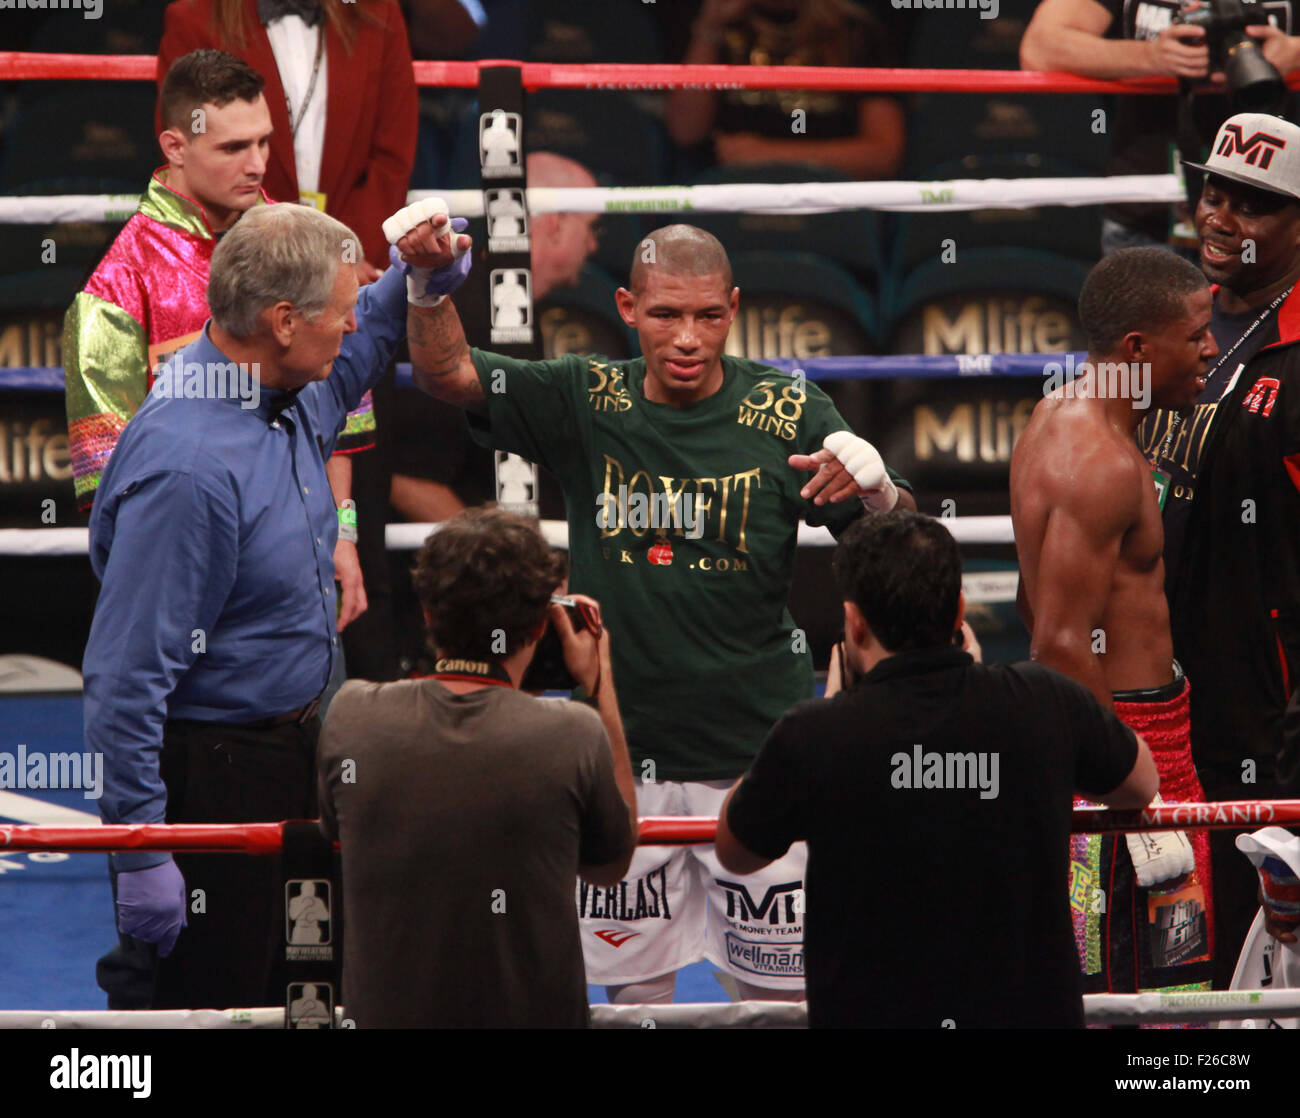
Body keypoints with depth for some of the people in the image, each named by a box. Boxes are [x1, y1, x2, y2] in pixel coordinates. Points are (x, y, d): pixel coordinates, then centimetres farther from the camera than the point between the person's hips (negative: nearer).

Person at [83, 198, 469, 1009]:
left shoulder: (294, 395, 0)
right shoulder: (188, 468, -29)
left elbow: (354, 356, 29)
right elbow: (128, 675, -28)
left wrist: (424, 277, 8)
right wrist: (142, 856, -27)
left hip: (290, 750, 10)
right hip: (210, 780, -10)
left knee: (285, 992, 19)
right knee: (213, 1001, 0)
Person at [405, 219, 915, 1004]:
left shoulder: (790, 415, -4)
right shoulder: (588, 403, 0)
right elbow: (449, 373, -5)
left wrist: (877, 487, -28)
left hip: (755, 756, -2)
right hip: (622, 756, 2)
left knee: (781, 994, 1)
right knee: (636, 988, 7)